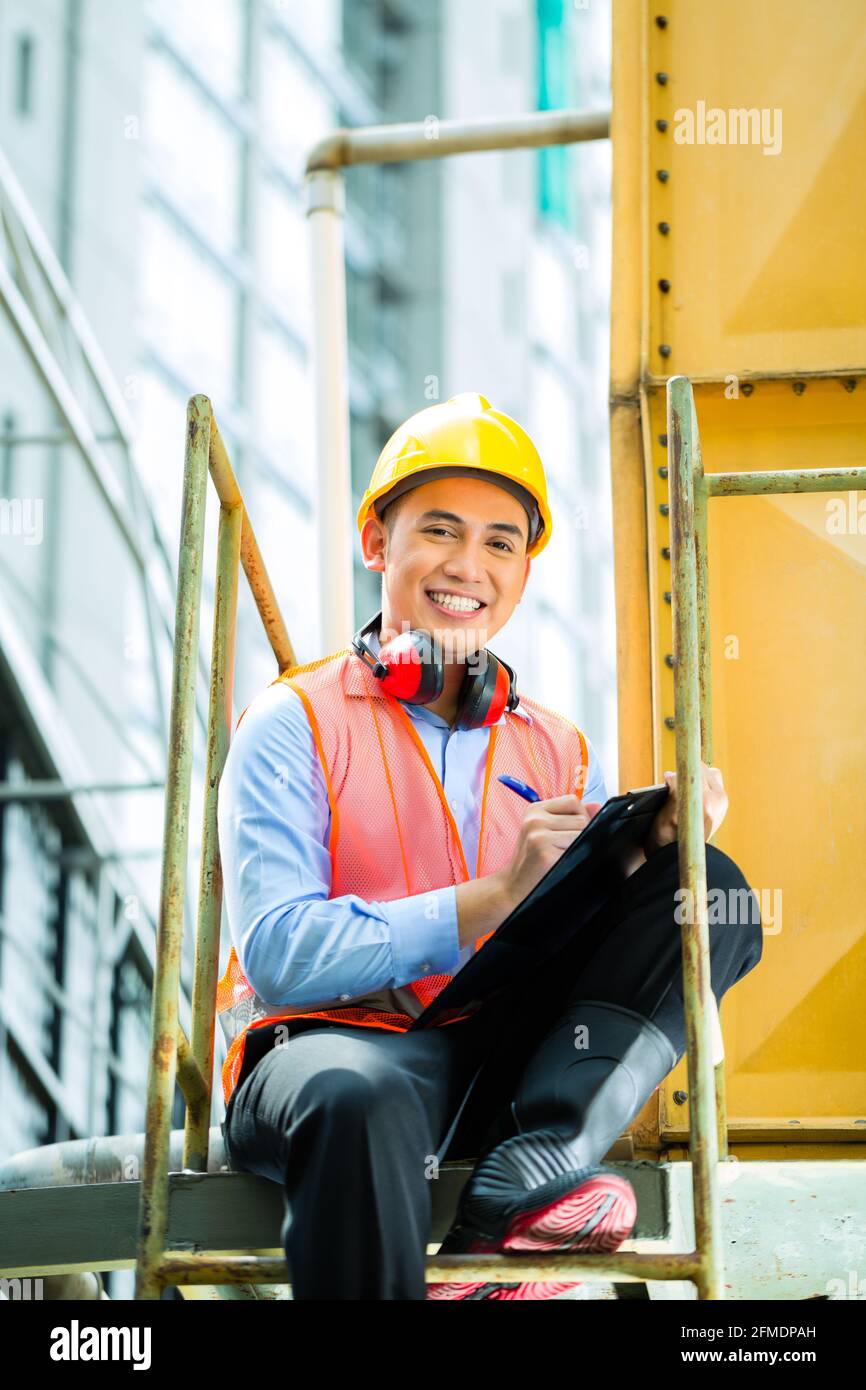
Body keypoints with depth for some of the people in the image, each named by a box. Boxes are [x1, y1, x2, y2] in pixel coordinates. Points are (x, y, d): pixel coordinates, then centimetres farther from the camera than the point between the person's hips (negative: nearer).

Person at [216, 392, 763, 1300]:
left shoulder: (557, 751, 19)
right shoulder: (296, 723, 3)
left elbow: (615, 929, 10)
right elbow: (277, 953, -11)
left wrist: (660, 843, -10)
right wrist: (495, 897, -18)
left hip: (509, 1062, 5)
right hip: (334, 1044, -5)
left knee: (707, 892, -11)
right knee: (359, 1099, -41)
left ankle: (522, 1184, -28)